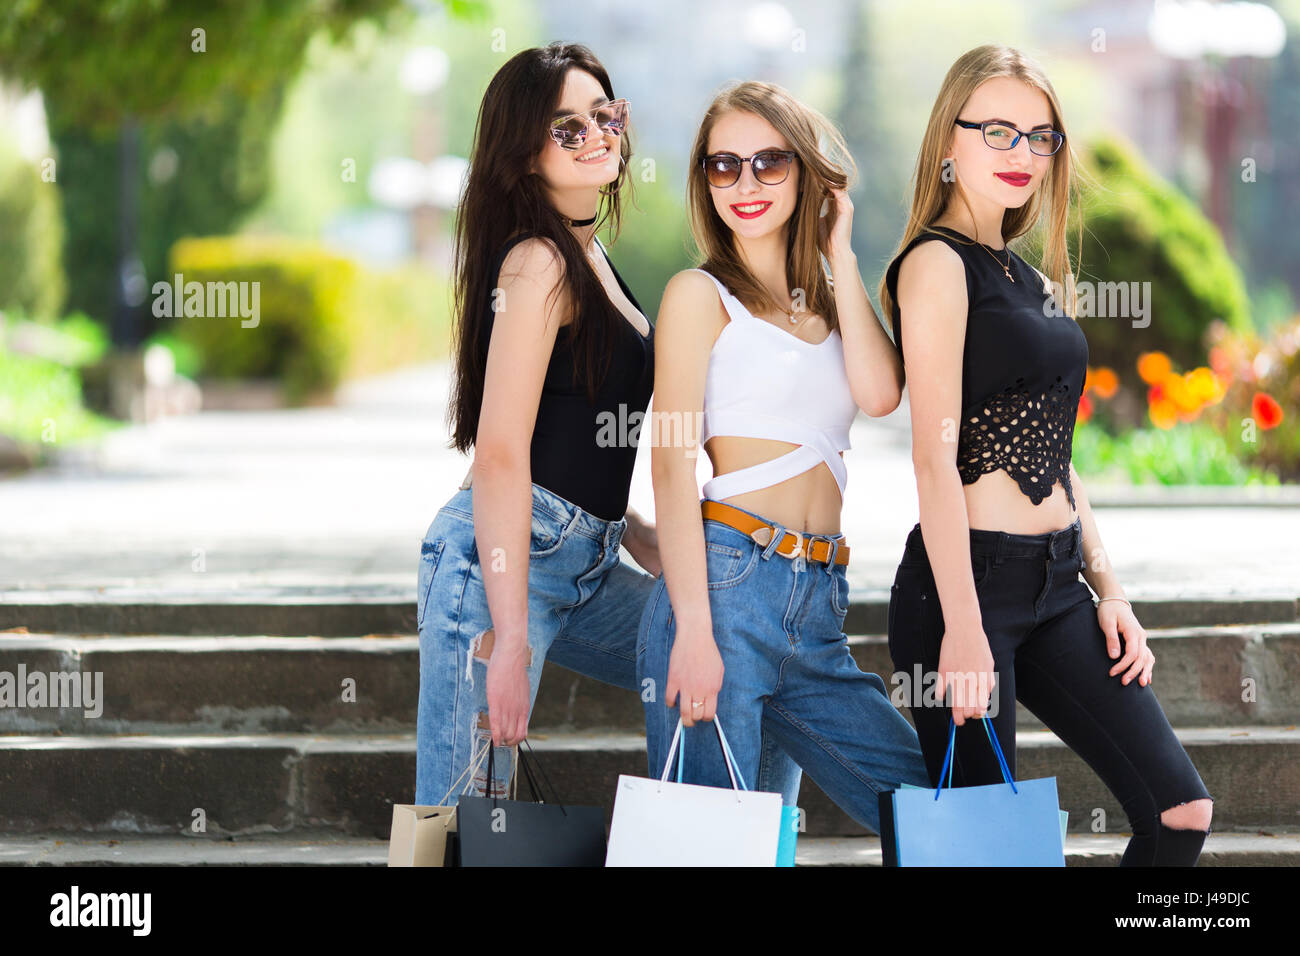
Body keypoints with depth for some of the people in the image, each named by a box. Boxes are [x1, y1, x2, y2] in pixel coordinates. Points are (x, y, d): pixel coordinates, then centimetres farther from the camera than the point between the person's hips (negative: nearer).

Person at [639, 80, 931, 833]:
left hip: (817, 613, 6)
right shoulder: (702, 295, 4)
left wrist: (841, 256, 7)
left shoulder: (827, 304, 21)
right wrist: (693, 628, -16)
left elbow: (880, 394, -1)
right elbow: (673, 465, -5)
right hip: (727, 580, -6)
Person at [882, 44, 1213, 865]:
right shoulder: (937, 265, -8)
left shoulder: (1032, 280, 17)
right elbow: (936, 454, -16)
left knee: (1181, 811, 0)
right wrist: (962, 628, -21)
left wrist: (1109, 590, 13)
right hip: (969, 581, -8)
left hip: (1057, 583, 8)